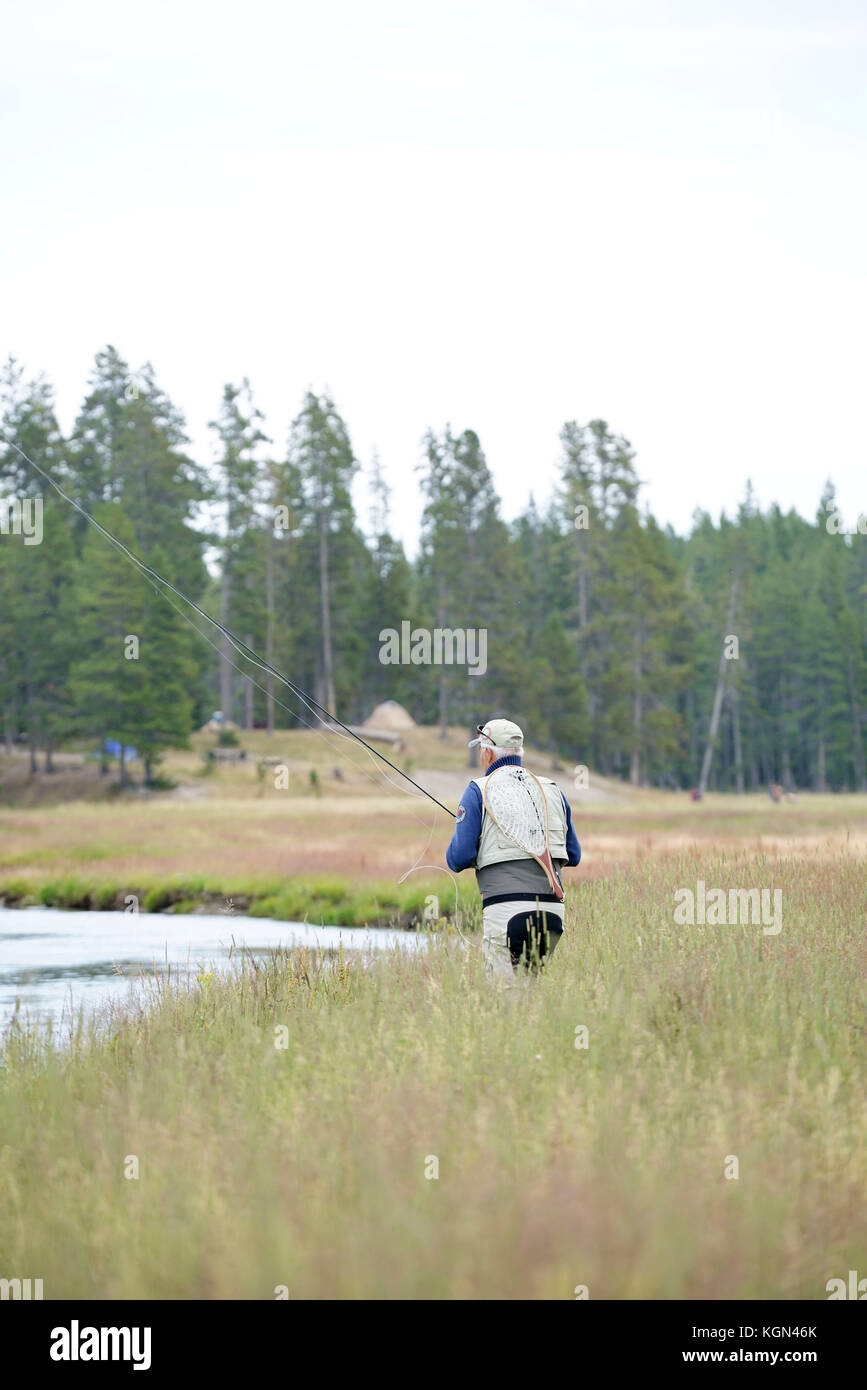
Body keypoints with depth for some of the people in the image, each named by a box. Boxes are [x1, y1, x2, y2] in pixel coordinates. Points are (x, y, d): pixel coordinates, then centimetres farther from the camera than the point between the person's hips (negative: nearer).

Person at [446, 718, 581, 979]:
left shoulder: (480, 791, 2)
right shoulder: (552, 790, 17)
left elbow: (459, 857, -4)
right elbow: (573, 856, 21)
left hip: (507, 910, -5)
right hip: (551, 910, 5)